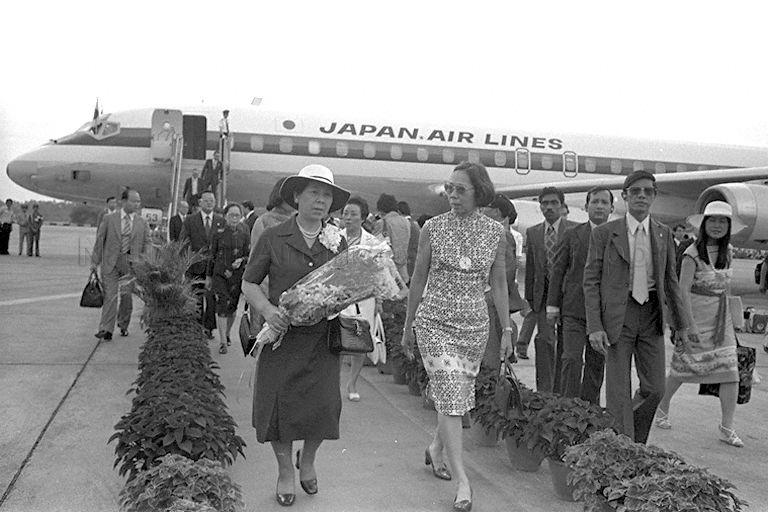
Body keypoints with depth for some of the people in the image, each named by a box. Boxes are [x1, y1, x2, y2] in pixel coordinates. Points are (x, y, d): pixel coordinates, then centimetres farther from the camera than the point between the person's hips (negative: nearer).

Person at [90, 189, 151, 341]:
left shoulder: (141, 223, 6)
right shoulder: (109, 219, 2)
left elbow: (146, 243, 10)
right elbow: (99, 240, 4)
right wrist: (95, 261, 0)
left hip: (131, 262, 2)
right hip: (110, 262, -2)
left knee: (127, 295, 7)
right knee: (110, 295, -6)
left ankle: (123, 325, 28)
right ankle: (106, 330, -6)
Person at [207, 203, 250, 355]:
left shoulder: (244, 234, 3)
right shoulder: (218, 233, 1)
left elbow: (249, 255, 6)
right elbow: (212, 256, 7)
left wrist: (241, 260, -16)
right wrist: (208, 276, 9)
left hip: (237, 275, 1)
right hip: (219, 274, -1)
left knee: (232, 307, 9)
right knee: (221, 306, -10)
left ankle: (227, 334, 32)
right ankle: (222, 342, -7)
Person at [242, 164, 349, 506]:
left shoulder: (337, 242, 7)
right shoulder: (273, 238, -1)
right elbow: (249, 283, 3)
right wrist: (267, 310, -14)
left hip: (323, 337, 2)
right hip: (282, 335, -1)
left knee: (324, 405, 1)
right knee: (280, 404, 4)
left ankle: (307, 460, 33)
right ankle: (285, 471, 28)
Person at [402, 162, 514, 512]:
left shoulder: (495, 232, 0)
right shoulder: (433, 227, -4)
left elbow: (498, 285, 7)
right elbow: (418, 279, 4)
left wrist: (507, 330, 5)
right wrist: (408, 326, 8)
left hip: (474, 326, 3)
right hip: (434, 323, -2)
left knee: (459, 398, 13)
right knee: (450, 399, -8)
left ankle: (435, 449, 39)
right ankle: (462, 481, -2)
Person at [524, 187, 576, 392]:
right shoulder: (532, 232, 11)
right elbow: (530, 269, 12)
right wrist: (529, 298, 9)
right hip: (544, 295, 2)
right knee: (544, 339, -6)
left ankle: (560, 389, 17)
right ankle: (544, 391, 0)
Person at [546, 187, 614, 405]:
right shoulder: (572, 235, 5)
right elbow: (557, 270, 6)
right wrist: (552, 305, 0)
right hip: (574, 310, -1)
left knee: (596, 363, 9)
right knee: (572, 359, -10)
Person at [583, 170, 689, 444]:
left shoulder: (663, 234, 8)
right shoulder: (604, 233, -3)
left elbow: (670, 281, 14)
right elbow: (591, 281, -4)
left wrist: (681, 323, 13)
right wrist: (594, 327, -12)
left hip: (651, 314, 4)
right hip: (617, 315, -3)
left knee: (654, 388, 6)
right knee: (619, 389, -2)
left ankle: (637, 443, 30)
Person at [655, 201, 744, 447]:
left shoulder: (728, 251, 6)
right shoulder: (693, 253, -13)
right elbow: (683, 290, -16)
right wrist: (690, 324, -20)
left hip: (722, 317, 6)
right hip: (695, 316, -5)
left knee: (730, 373, -1)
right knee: (681, 369, 6)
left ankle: (727, 427, 6)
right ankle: (662, 410, 29)